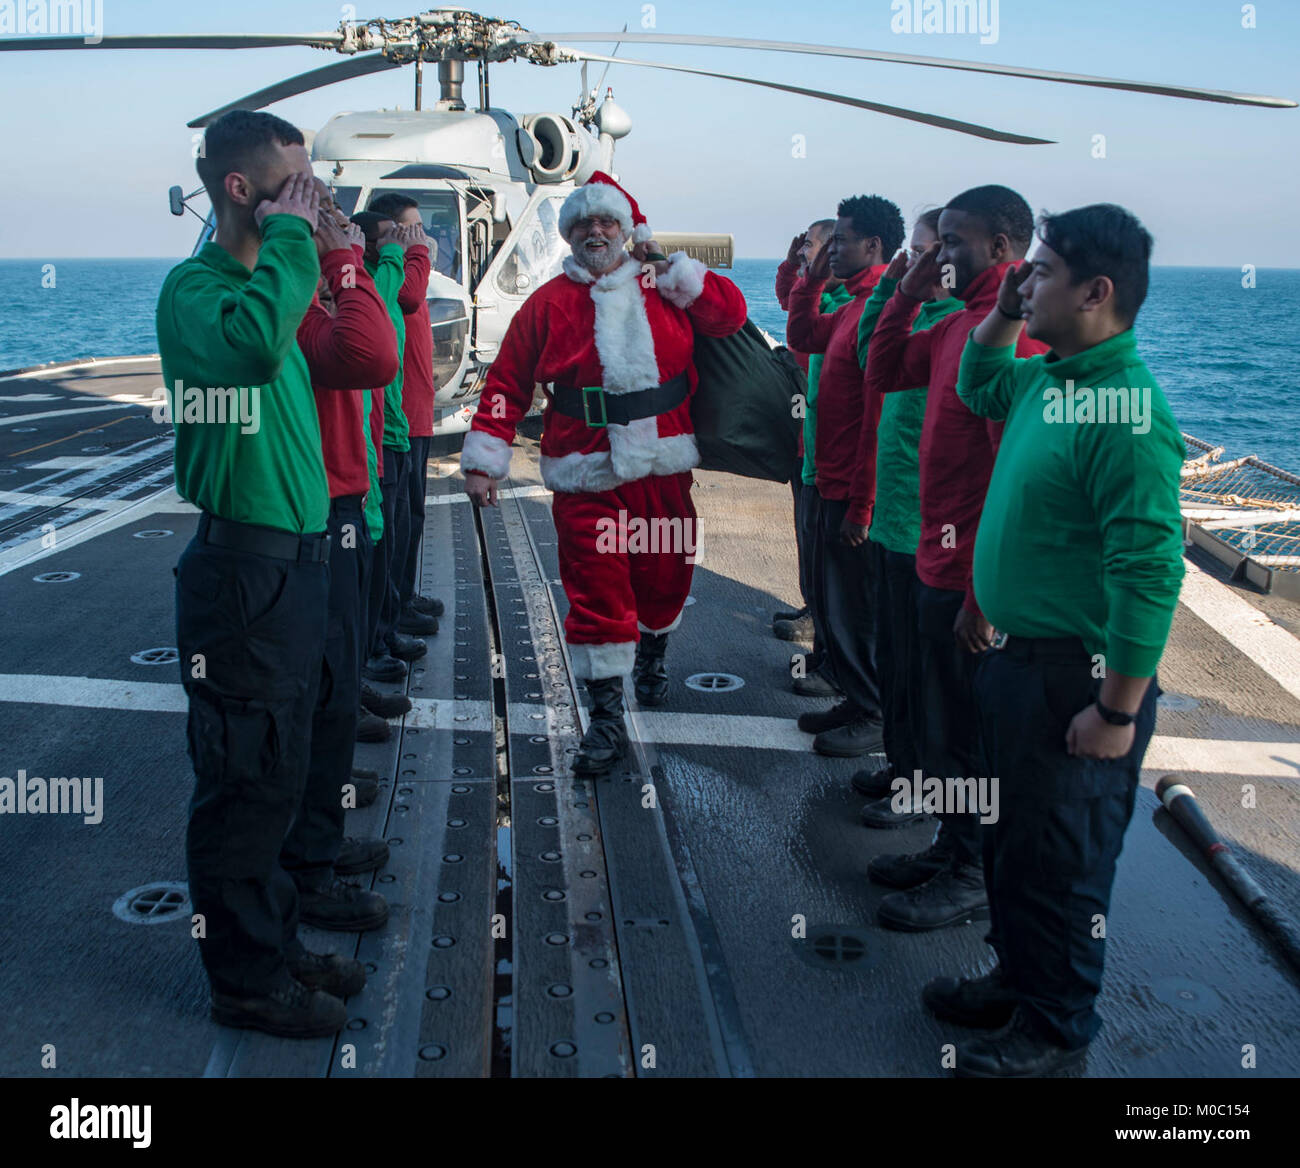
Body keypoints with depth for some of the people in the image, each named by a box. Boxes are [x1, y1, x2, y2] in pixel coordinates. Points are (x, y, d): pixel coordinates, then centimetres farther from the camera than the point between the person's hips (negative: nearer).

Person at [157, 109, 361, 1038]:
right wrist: (290, 238, -25)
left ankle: (276, 944, 33)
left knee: (279, 772, 18)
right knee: (246, 778, 2)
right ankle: (247, 979, 18)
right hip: (246, 562, -9)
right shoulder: (194, 286, -12)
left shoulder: (270, 278, 13)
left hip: (298, 552, 9)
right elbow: (249, 343, -35)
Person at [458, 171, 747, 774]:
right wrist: (484, 457, -2)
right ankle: (607, 714, 3)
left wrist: (676, 271, -3)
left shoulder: (663, 288, 10)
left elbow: (730, 315, 4)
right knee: (595, 591, -6)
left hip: (662, 470, 2)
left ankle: (653, 651, 45)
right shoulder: (549, 302, 5)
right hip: (587, 476, -2)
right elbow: (508, 382, 3)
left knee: (665, 575, 14)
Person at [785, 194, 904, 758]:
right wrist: (813, 277, 13)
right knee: (831, 600, 18)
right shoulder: (854, 305, 12)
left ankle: (877, 719, 14)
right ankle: (855, 702, 31)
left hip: (857, 492, -10)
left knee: (854, 610, 0)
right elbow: (803, 337, 28)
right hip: (834, 483, 10)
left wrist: (861, 505, -23)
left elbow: (883, 416, -23)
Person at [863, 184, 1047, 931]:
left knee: (967, 734, 5)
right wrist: (907, 297, 8)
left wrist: (983, 595, -24)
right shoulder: (957, 324, 10)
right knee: (945, 722, 21)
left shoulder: (1012, 333, -20)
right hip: (941, 562, 9)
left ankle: (974, 878, 21)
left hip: (975, 578, -9)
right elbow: (884, 374, 23)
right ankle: (952, 849, 37)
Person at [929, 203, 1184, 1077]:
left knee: (1061, 857, 8)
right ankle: (1019, 980, 42)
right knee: (1012, 838, 22)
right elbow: (979, 385, 28)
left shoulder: (1125, 414, -24)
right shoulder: (1047, 377, 5)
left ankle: (1056, 1028, 28)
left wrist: (1119, 711, -23)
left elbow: (1150, 575, -26)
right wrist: (1002, 314, 10)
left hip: (1078, 677, -9)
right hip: (1020, 653, 9)